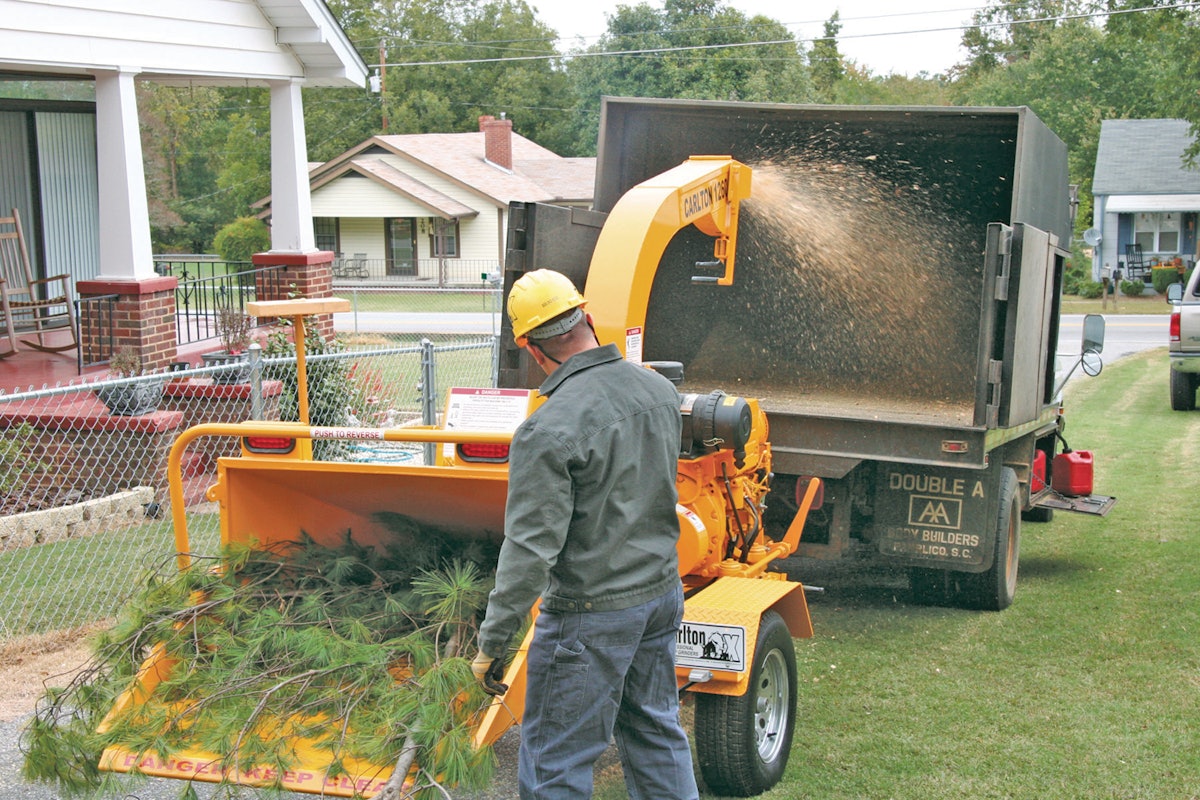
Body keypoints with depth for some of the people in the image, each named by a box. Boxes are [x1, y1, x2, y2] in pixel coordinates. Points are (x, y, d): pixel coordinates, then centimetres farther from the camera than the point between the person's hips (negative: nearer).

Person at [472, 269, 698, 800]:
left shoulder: (549, 430, -22)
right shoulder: (659, 390, 1)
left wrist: (493, 642, -15)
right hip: (662, 591, 8)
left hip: (589, 612, -7)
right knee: (656, 735, 22)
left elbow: (531, 551, -23)